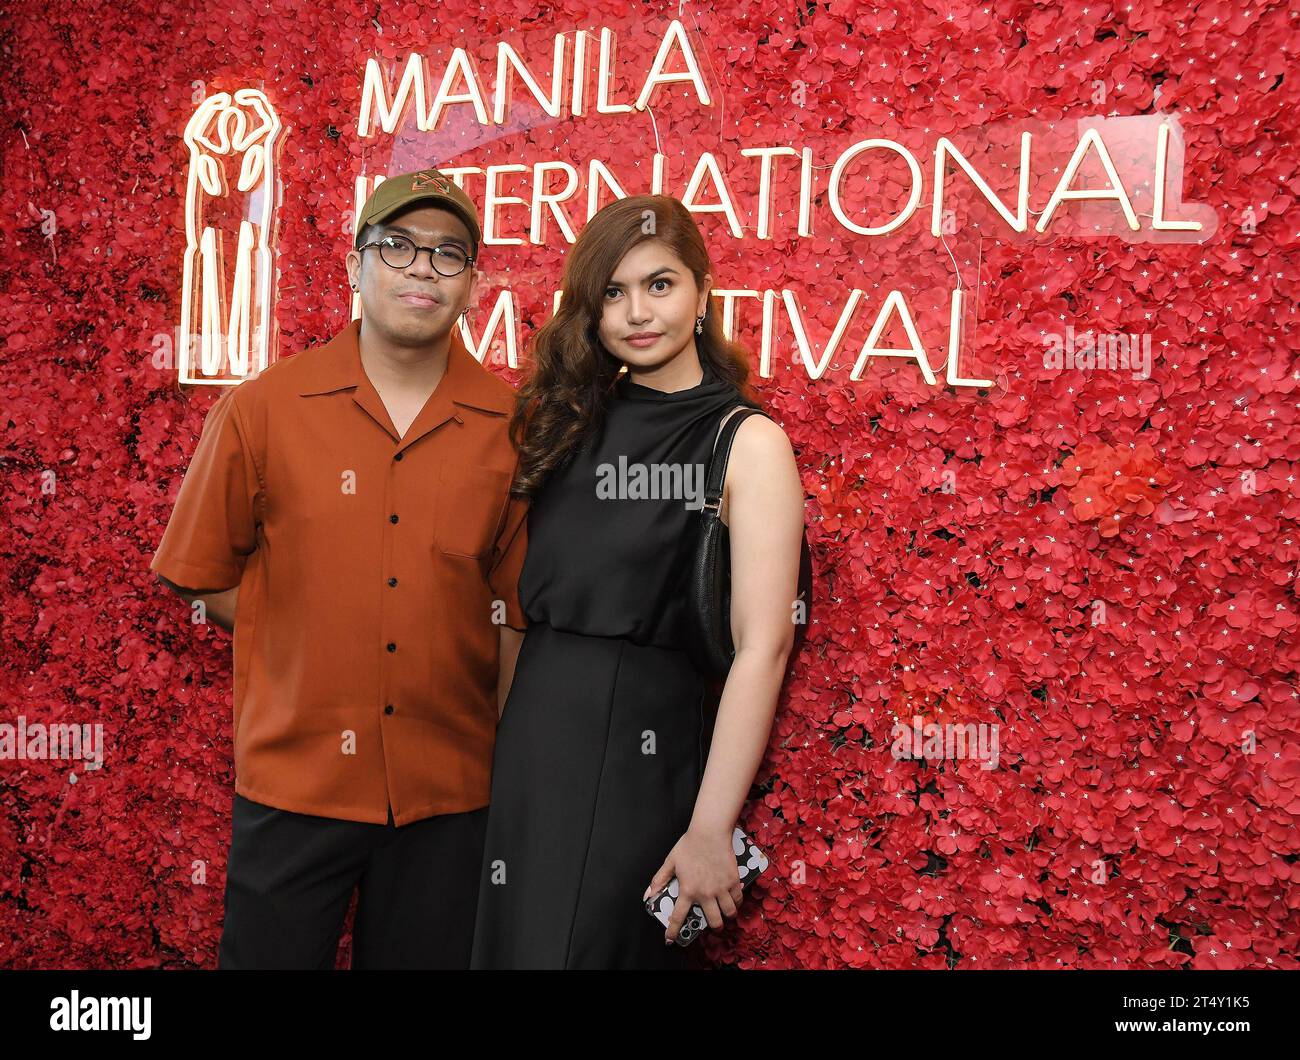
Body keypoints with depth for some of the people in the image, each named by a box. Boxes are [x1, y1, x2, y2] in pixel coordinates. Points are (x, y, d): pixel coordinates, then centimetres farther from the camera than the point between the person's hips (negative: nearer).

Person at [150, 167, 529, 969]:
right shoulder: (262, 408, -4)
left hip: (448, 794, 1)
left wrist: (511, 768, 3)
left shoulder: (510, 425, -4)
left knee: (428, 954, 16)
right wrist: (312, 650, -2)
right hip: (293, 782, 0)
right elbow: (203, 578, 5)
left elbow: (520, 611, 2)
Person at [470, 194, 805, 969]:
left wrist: (710, 828, -18)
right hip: (533, 728, 6)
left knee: (603, 946, 8)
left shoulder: (749, 442, -9)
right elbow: (527, 592, 9)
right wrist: (508, 732, 0)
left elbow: (762, 647, -15)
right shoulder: (572, 417, 7)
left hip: (645, 742, -5)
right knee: (512, 940, 18)